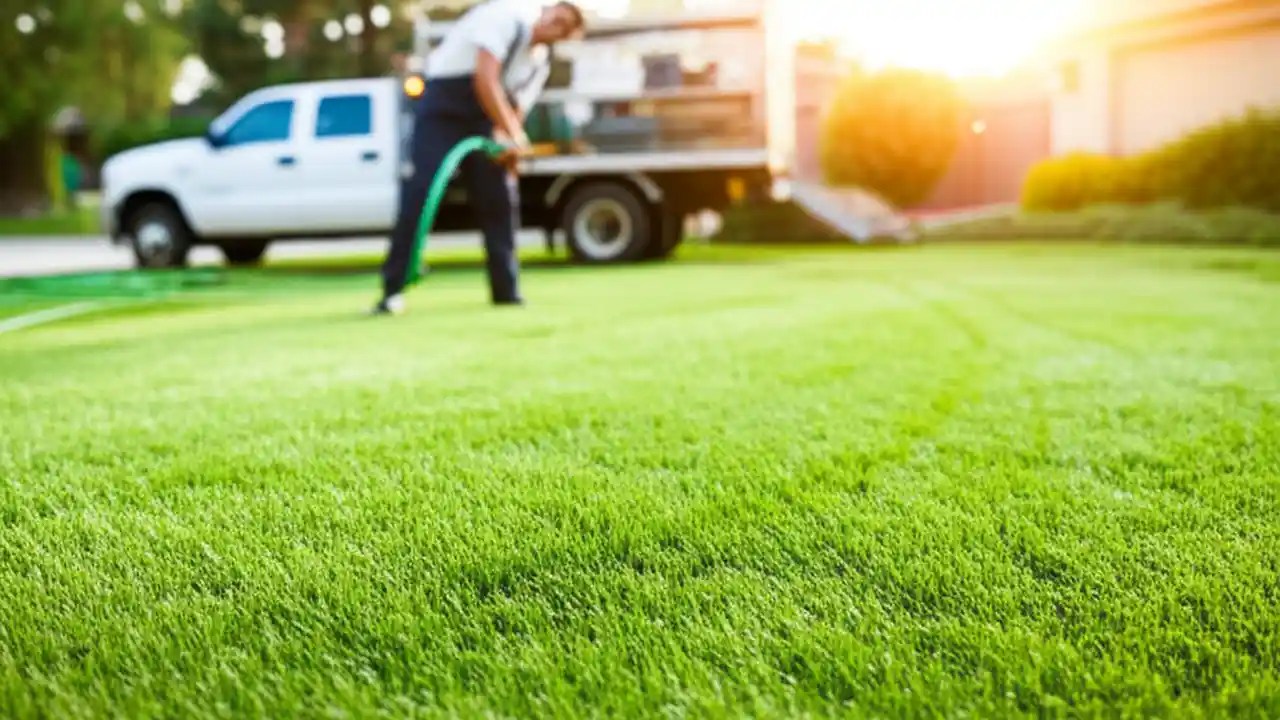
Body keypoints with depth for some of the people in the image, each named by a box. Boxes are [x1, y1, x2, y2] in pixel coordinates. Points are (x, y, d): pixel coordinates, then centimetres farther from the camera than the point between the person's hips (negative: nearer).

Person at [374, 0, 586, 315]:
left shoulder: (541, 62, 6)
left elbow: (516, 111, 5)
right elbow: (485, 79, -26)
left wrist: (510, 139, -18)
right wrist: (514, 135, -29)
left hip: (486, 117, 7)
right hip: (444, 107, -7)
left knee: (500, 195, -1)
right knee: (421, 192, -15)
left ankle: (507, 291, 8)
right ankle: (393, 291, -10)